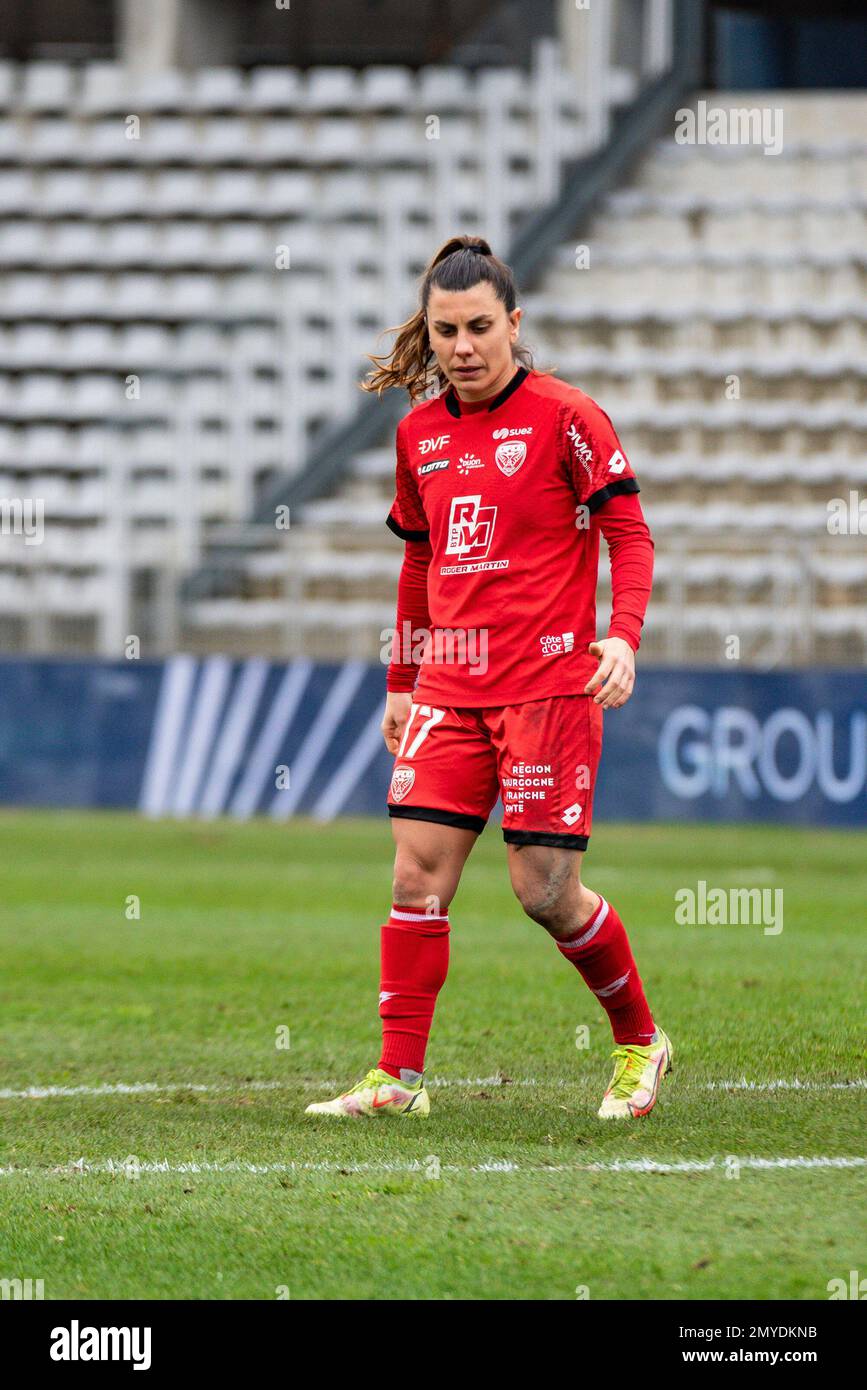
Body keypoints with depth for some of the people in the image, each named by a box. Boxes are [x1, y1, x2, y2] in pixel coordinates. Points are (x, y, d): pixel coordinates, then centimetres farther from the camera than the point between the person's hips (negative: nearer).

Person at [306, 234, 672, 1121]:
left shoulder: (565, 418, -6)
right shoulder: (419, 434, 11)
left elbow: (628, 533, -5)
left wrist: (623, 634, -20)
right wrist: (401, 680, 21)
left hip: (549, 682, -5)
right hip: (450, 684, 5)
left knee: (545, 889, -4)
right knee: (418, 874, -4)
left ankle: (640, 1042, 18)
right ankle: (398, 1077, -1)